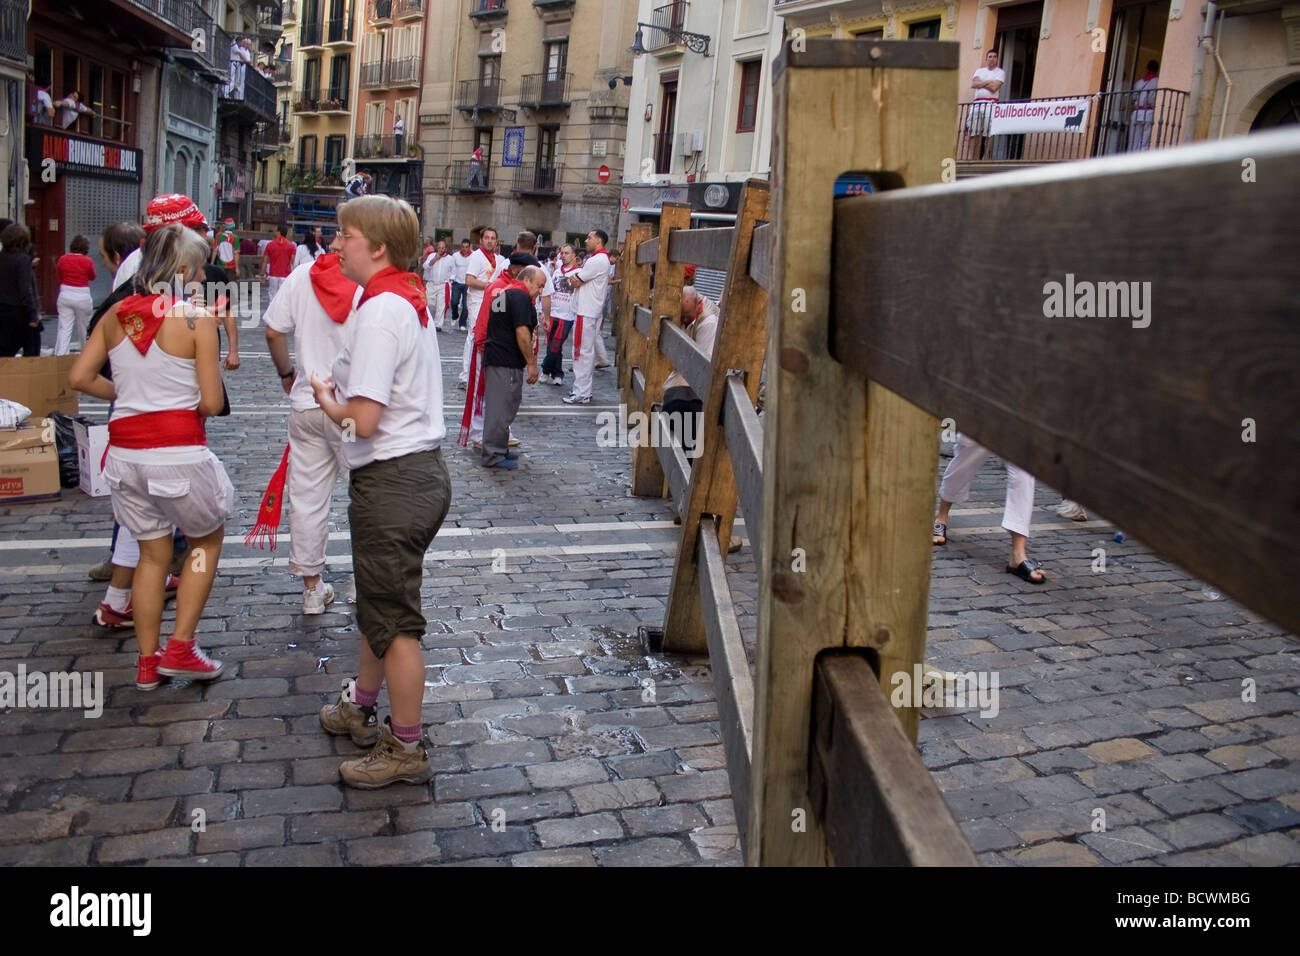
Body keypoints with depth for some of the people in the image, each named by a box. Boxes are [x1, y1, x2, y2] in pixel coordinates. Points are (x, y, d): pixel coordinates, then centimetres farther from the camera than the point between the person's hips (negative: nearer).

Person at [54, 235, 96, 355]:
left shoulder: (62, 259, 0)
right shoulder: (88, 261, -8)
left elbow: (59, 278, 10)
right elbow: (92, 277, 8)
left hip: (65, 295, 2)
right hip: (82, 296, -2)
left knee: (64, 328, 0)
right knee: (83, 327, 14)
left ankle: (60, 355, -6)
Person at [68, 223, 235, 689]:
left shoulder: (116, 314, 6)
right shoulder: (197, 319, -9)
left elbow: (80, 377, 5)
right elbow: (211, 403, -11)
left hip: (125, 451, 5)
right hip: (179, 452, -5)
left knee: (153, 553, 19)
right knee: (207, 540, 18)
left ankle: (148, 660, 26)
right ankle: (180, 647, 14)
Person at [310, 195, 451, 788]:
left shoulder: (380, 311, -20)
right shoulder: (408, 302, 11)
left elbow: (363, 419, -24)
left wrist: (325, 399, -6)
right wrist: (341, 386, 7)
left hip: (393, 482, -10)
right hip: (422, 469, 10)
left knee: (393, 619, 2)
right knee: (378, 602, 25)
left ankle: (406, 749, 16)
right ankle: (361, 709, 43)